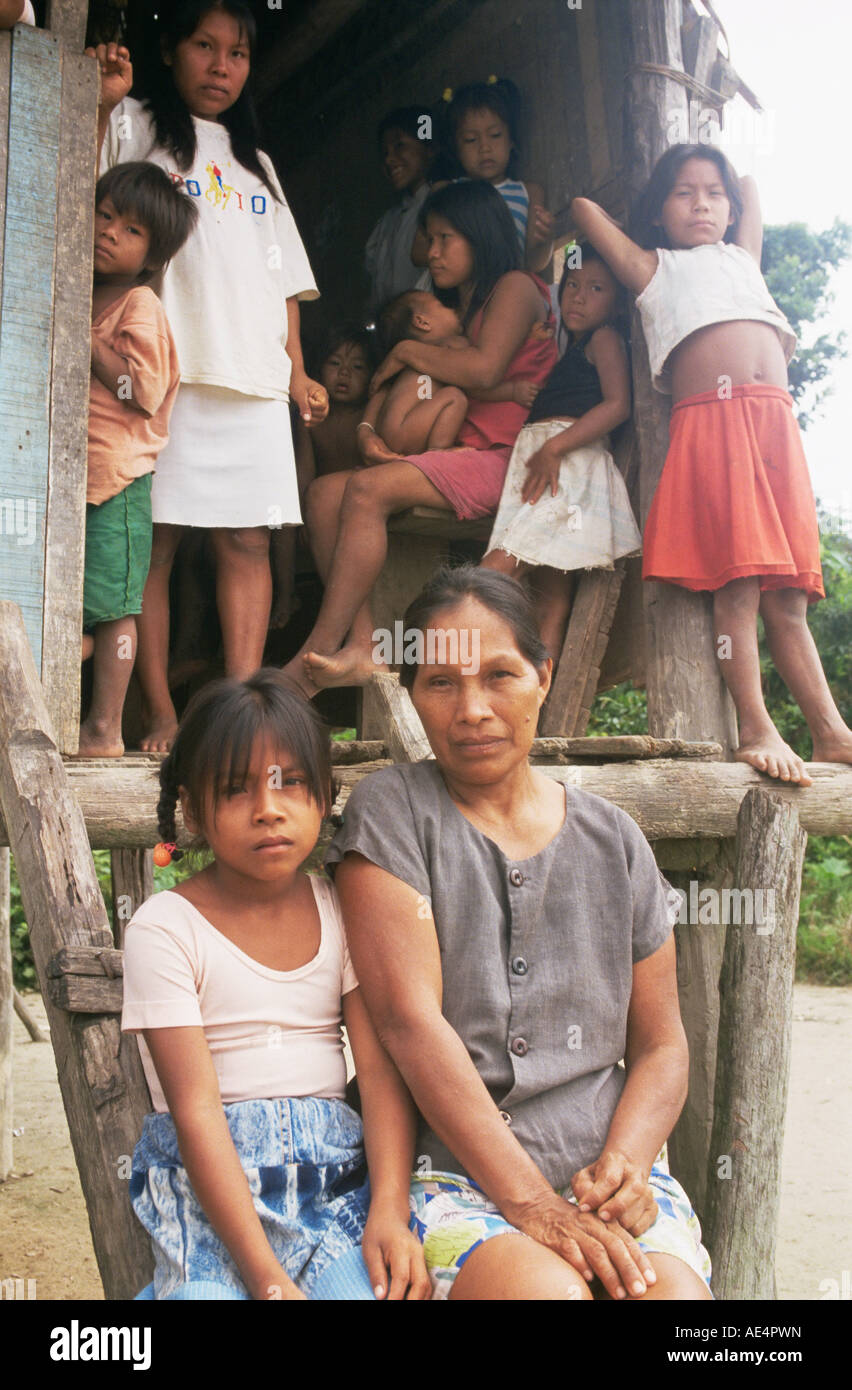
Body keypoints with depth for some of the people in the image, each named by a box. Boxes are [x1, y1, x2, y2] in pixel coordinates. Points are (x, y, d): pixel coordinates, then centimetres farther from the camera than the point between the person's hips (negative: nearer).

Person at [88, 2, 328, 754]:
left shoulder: (256, 163, 28)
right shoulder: (136, 129, 13)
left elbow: (283, 276, 24)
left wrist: (297, 370, 14)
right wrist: (100, 105, -18)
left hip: (254, 376, 5)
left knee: (248, 542, -4)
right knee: (152, 540, -8)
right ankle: (160, 714, -5)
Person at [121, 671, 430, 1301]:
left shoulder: (344, 911, 5)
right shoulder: (165, 927, -8)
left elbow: (381, 1065, 0)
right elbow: (198, 1111, -13)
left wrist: (391, 1209, -16)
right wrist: (264, 1275, -20)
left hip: (335, 1172, 3)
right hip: (208, 1185, -2)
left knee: (367, 1284, -24)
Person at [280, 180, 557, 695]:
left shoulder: (516, 286, 4)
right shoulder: (455, 305, 29)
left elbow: (484, 369, -15)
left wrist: (408, 351, -1)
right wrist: (368, 429, 0)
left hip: (499, 460, -8)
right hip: (453, 456, 8)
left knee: (368, 489, -28)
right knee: (326, 491, -12)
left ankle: (314, 657, -28)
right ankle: (362, 649, -26)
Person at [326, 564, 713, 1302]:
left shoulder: (613, 839, 10)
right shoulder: (391, 813, -1)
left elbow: (661, 1046, 12)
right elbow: (410, 1019, -12)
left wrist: (623, 1167, -8)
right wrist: (527, 1202, -17)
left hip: (609, 1166, 3)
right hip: (453, 1173, -3)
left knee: (672, 1292, -26)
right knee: (545, 1289, -32)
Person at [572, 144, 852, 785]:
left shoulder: (743, 259, 33)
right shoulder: (654, 269, 22)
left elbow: (751, 189, 47)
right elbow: (584, 208, 25)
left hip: (777, 422, 4)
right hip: (710, 420, -4)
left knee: (787, 593, 0)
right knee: (736, 580, -15)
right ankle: (756, 729, -15)